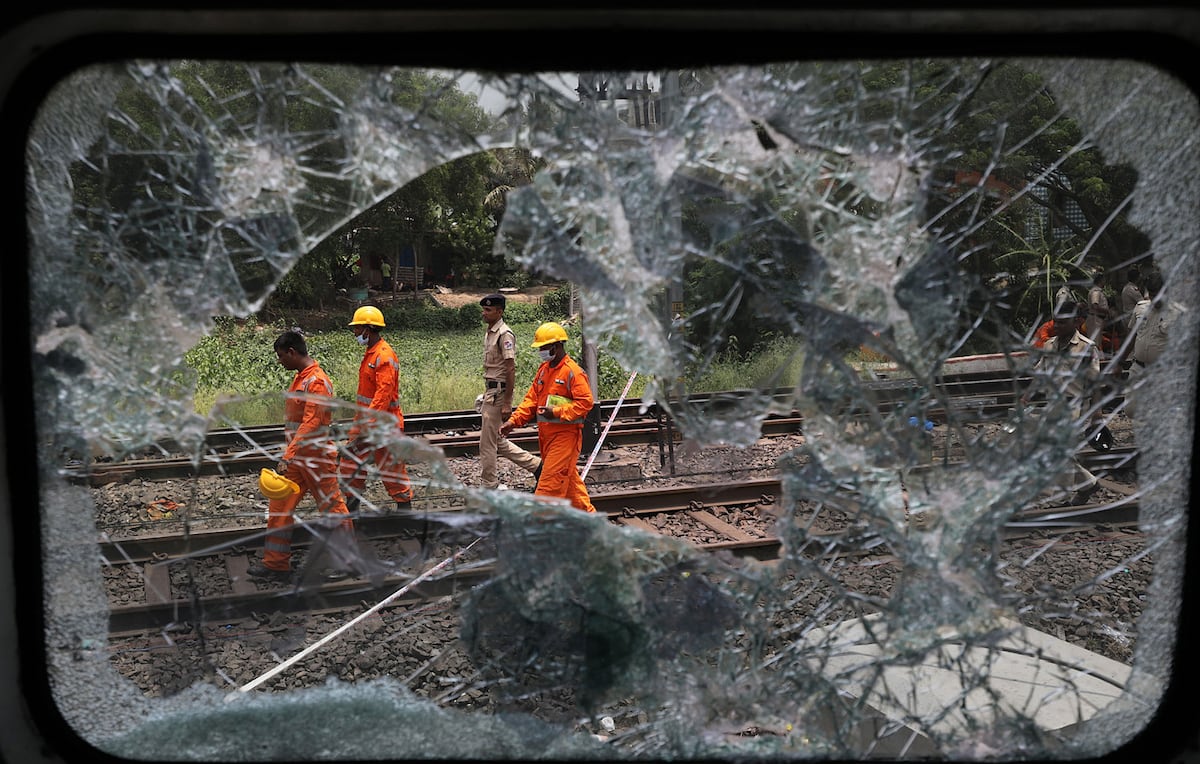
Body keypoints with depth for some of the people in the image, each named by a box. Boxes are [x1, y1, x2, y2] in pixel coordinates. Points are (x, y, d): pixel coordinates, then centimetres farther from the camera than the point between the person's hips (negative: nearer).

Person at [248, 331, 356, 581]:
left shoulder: (317, 382, -20)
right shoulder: (300, 378, 11)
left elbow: (311, 424, -26)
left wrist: (288, 456, -30)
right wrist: (288, 454, 20)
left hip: (317, 458, -10)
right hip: (296, 457, 10)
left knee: (332, 507, 4)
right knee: (279, 507, 9)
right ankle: (275, 563, 17)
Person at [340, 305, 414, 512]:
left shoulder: (385, 356, -18)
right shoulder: (370, 353, 14)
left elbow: (384, 393, -25)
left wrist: (370, 423, -28)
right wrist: (361, 420, 19)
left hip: (383, 423, -10)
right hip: (365, 420, 10)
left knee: (390, 465, 0)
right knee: (351, 459, 11)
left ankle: (404, 503, 13)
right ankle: (352, 504, 21)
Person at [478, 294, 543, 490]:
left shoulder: (504, 334, -16)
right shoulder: (489, 333, 13)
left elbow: (510, 369, -20)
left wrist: (507, 403, -22)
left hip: (499, 392, -10)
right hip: (490, 391, 10)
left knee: (487, 442, -2)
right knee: (497, 440, 15)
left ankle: (489, 487, 10)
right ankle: (536, 465, 23)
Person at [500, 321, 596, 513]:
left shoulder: (573, 371, -14)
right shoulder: (543, 369, 12)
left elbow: (585, 402, -18)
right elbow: (532, 398, 14)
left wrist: (557, 411, -24)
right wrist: (514, 420, 3)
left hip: (565, 434, -9)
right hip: (546, 432, 9)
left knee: (551, 480, -7)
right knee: (568, 477, 18)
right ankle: (586, 513, 31)